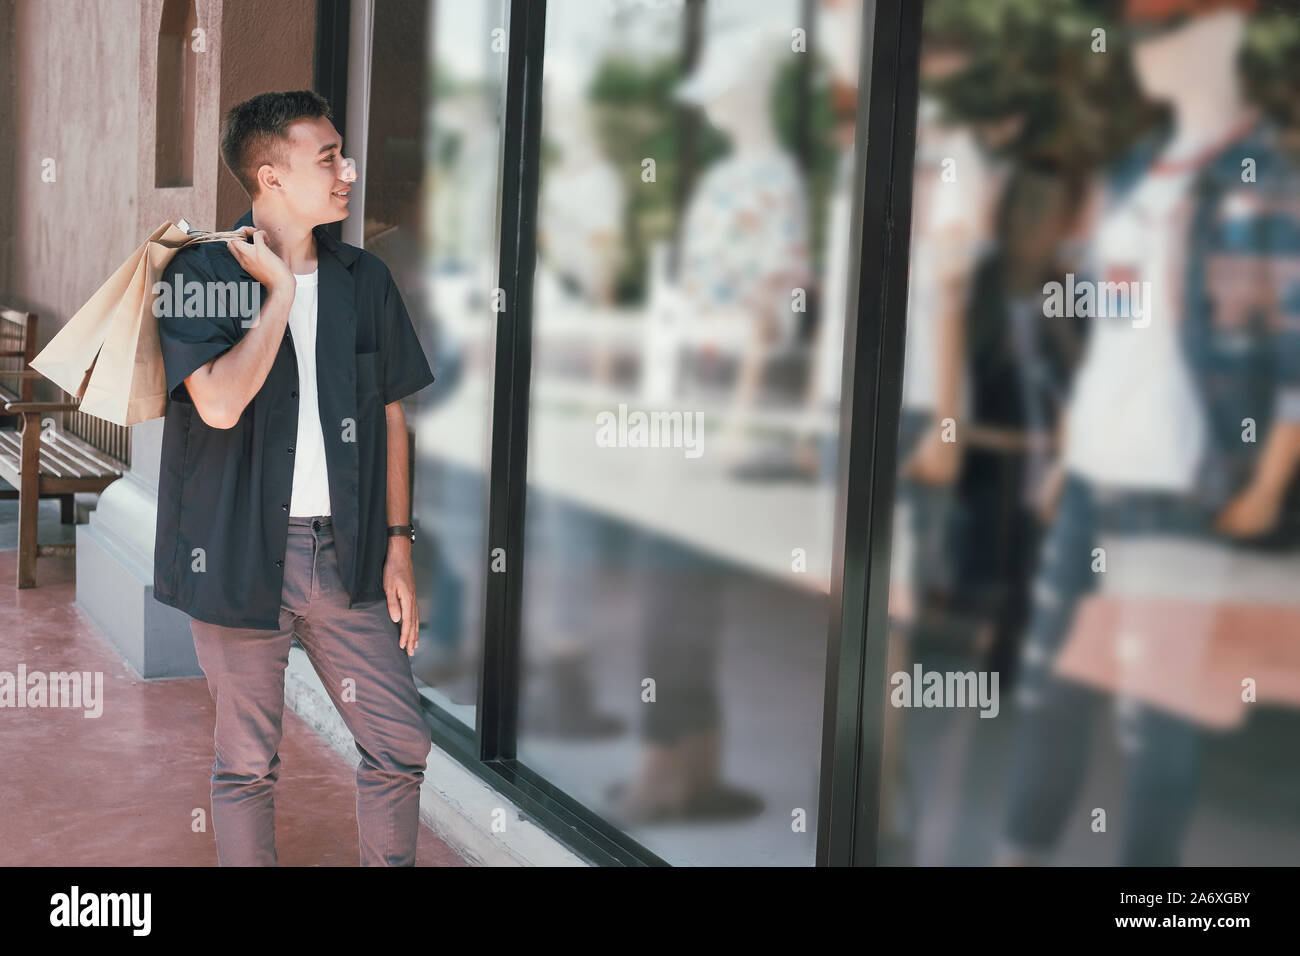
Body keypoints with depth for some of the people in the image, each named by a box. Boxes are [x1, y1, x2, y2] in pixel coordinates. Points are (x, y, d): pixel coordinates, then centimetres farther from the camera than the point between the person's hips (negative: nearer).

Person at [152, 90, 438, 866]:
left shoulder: (365, 280, 7)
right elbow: (220, 402, -22)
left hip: (346, 554, 4)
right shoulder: (201, 274, -7)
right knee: (248, 763, 9)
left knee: (402, 745, 6)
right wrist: (280, 291, -14)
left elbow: (391, 416, 10)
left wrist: (398, 546, 7)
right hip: (243, 558, -4)